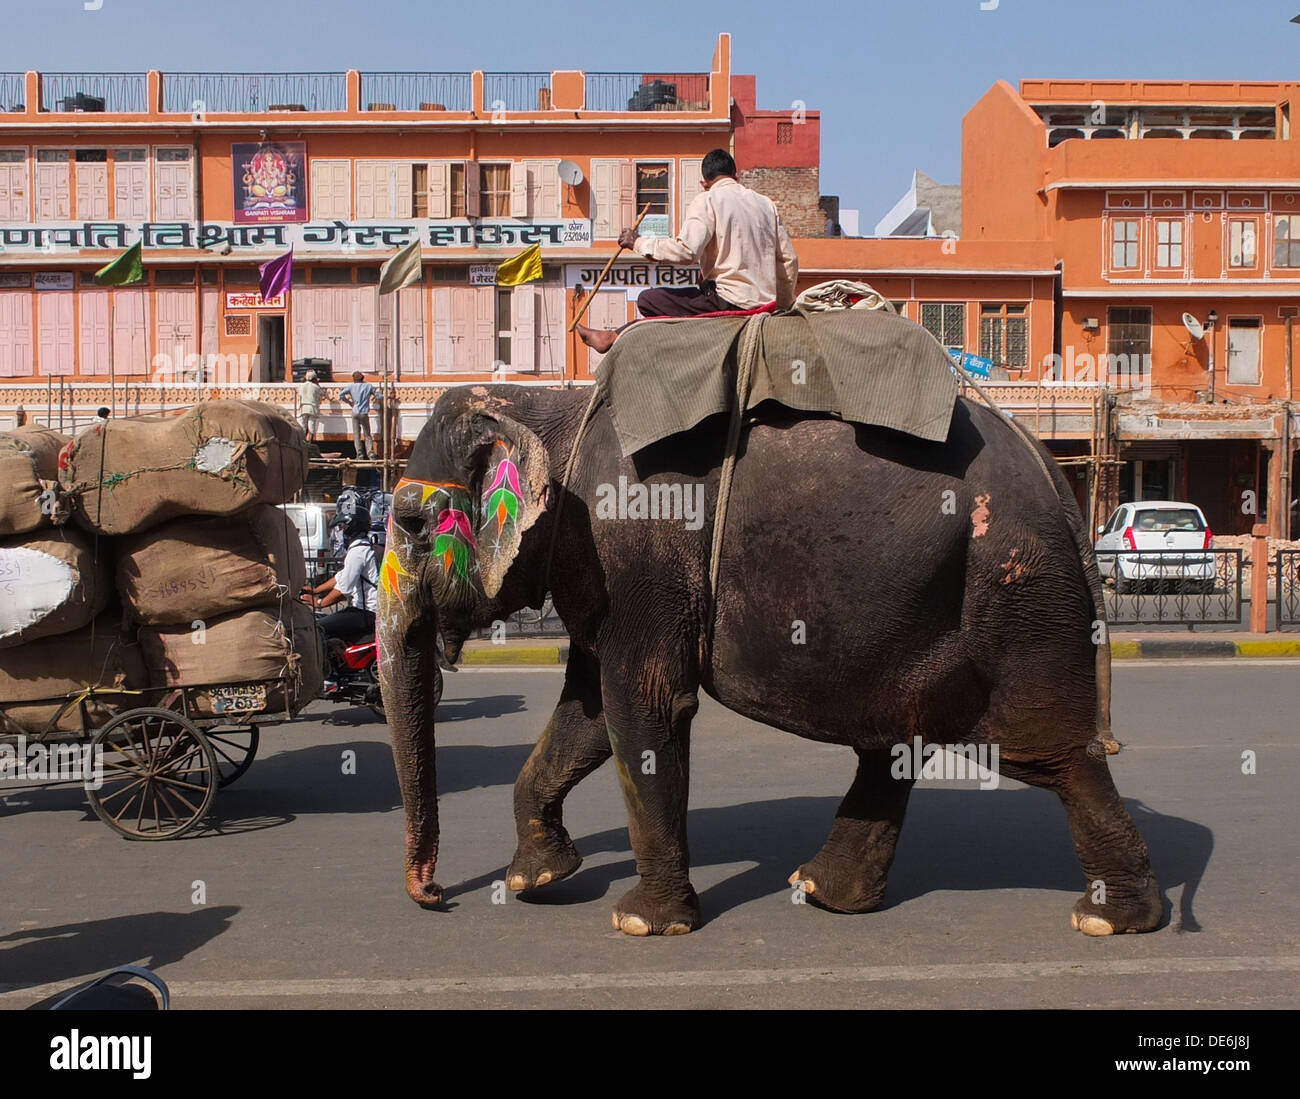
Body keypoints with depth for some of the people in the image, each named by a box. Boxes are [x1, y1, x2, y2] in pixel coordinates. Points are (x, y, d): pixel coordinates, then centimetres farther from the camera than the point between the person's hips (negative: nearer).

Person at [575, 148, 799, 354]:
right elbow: (789, 259, 16)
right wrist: (784, 306, 27)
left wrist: (639, 242, -7)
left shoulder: (707, 200, -4)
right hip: (764, 302, 8)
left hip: (729, 300, -8)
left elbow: (686, 250, -19)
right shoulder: (766, 204, 17)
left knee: (648, 301, 0)